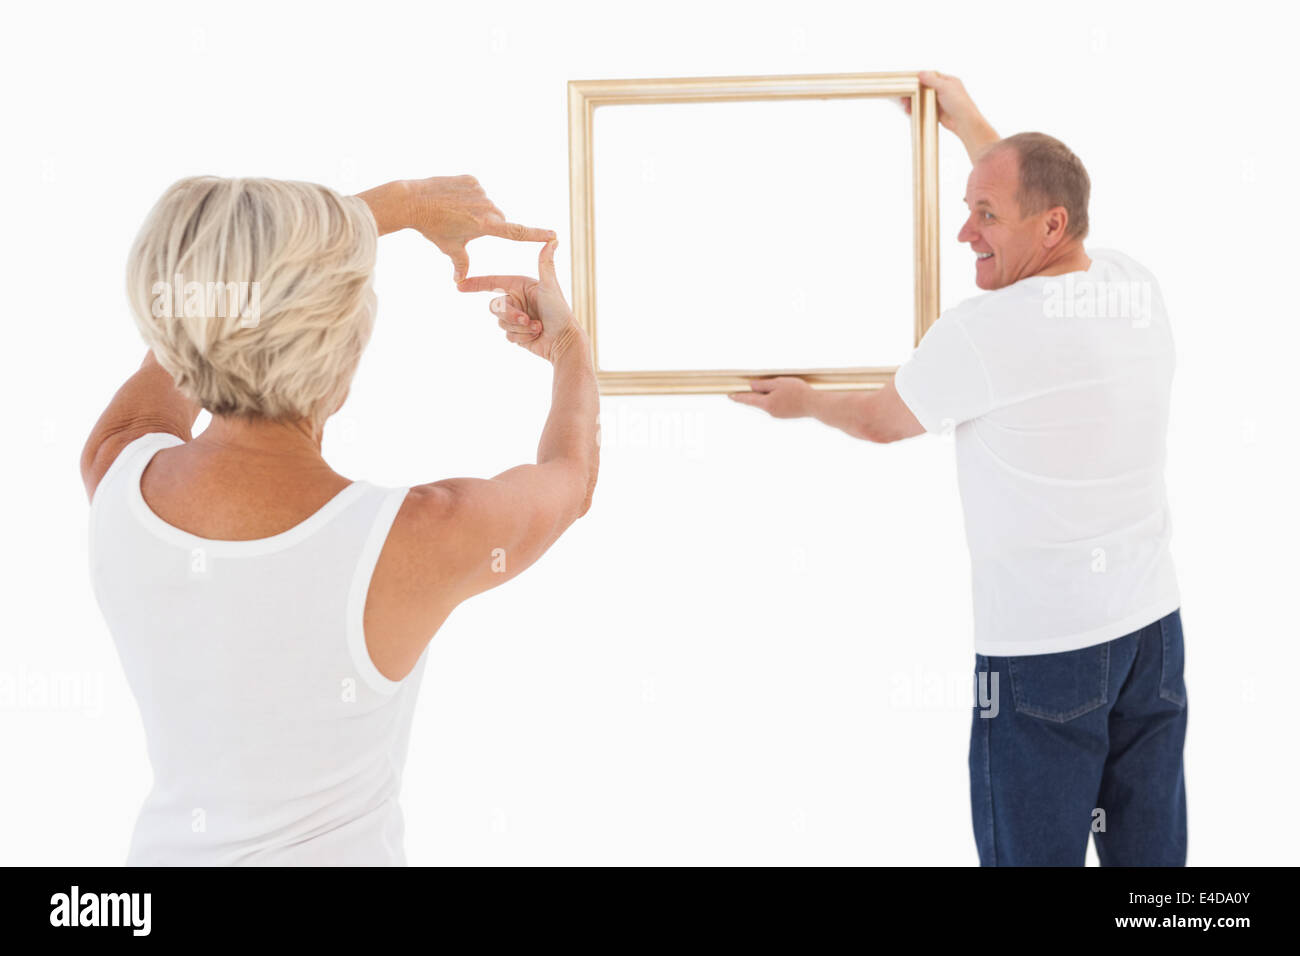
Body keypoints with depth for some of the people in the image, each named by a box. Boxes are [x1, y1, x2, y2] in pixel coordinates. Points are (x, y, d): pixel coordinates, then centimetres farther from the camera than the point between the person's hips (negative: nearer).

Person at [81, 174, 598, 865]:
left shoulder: (114, 475, -17)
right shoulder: (424, 540, -27)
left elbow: (236, 289, 2)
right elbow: (571, 481, -3)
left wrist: (401, 201, 10)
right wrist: (572, 346, 15)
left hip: (167, 846, 4)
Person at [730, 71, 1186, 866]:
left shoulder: (982, 334, -16)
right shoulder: (1140, 289, 3)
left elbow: (882, 421, 4)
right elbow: (1043, 188, 25)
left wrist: (802, 401, 24)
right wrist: (969, 122, 35)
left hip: (1043, 646, -7)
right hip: (1154, 623, 7)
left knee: (1035, 852, 3)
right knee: (1149, 851, 12)